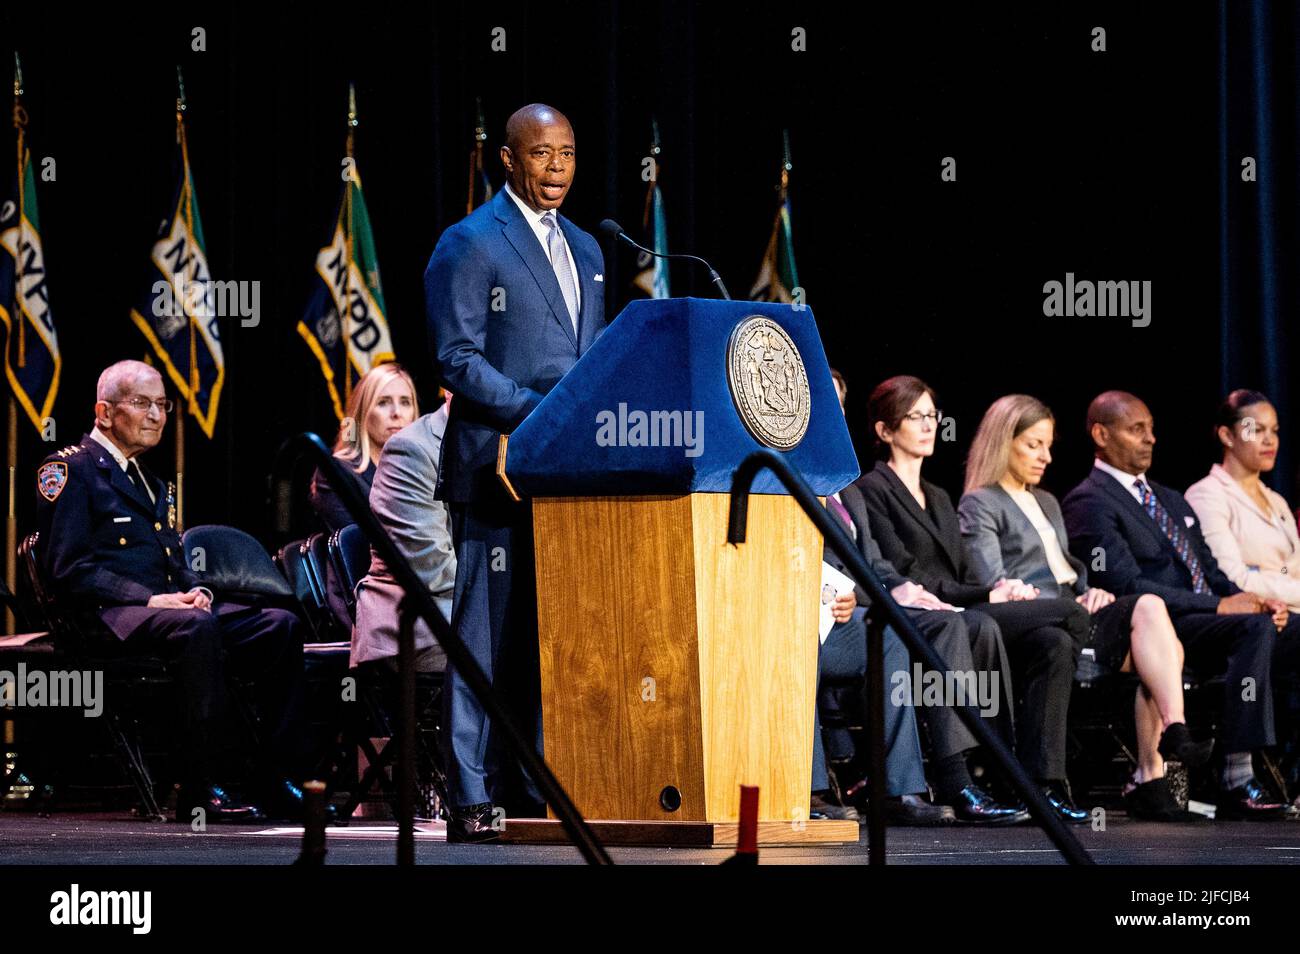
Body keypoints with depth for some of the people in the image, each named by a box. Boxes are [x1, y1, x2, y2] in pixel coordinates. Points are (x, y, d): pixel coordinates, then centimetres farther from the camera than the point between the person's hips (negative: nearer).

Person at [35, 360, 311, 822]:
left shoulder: (149, 479, 27)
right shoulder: (68, 470, 0)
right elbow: (68, 569, -10)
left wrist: (195, 590, 2)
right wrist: (149, 599, -19)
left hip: (169, 605, 8)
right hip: (106, 618, -8)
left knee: (280, 625, -13)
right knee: (197, 627, -38)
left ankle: (280, 783, -16)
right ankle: (198, 792, -37)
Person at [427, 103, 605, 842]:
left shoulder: (585, 249, 20)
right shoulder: (469, 245, -3)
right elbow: (459, 359, -9)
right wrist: (537, 411, -19)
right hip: (498, 467, -7)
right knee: (488, 633, -7)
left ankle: (537, 787, 10)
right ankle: (473, 800, -5)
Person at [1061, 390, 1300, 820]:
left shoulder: (1172, 501, 27)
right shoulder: (1088, 503, -2)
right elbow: (1126, 586, -13)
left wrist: (1253, 601, 1)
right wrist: (1218, 606, -17)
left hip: (1210, 624, 8)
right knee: (1254, 630, -34)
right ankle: (1237, 783, -41)